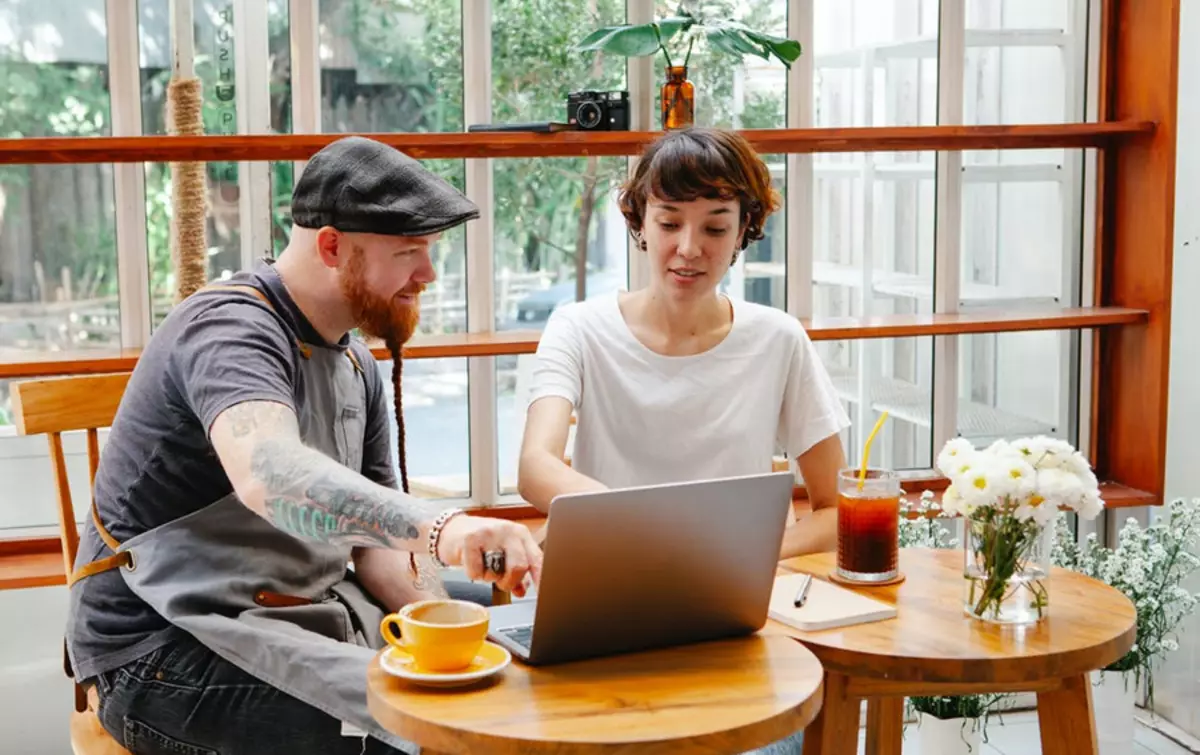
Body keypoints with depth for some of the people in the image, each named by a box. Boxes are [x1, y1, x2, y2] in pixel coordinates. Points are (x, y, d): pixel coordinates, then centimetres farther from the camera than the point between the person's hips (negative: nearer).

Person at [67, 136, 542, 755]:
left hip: (307, 620, 8)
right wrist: (439, 529, -54)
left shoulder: (356, 366, 11)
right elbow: (267, 474, -40)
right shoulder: (231, 329, -18)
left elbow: (377, 540, 12)